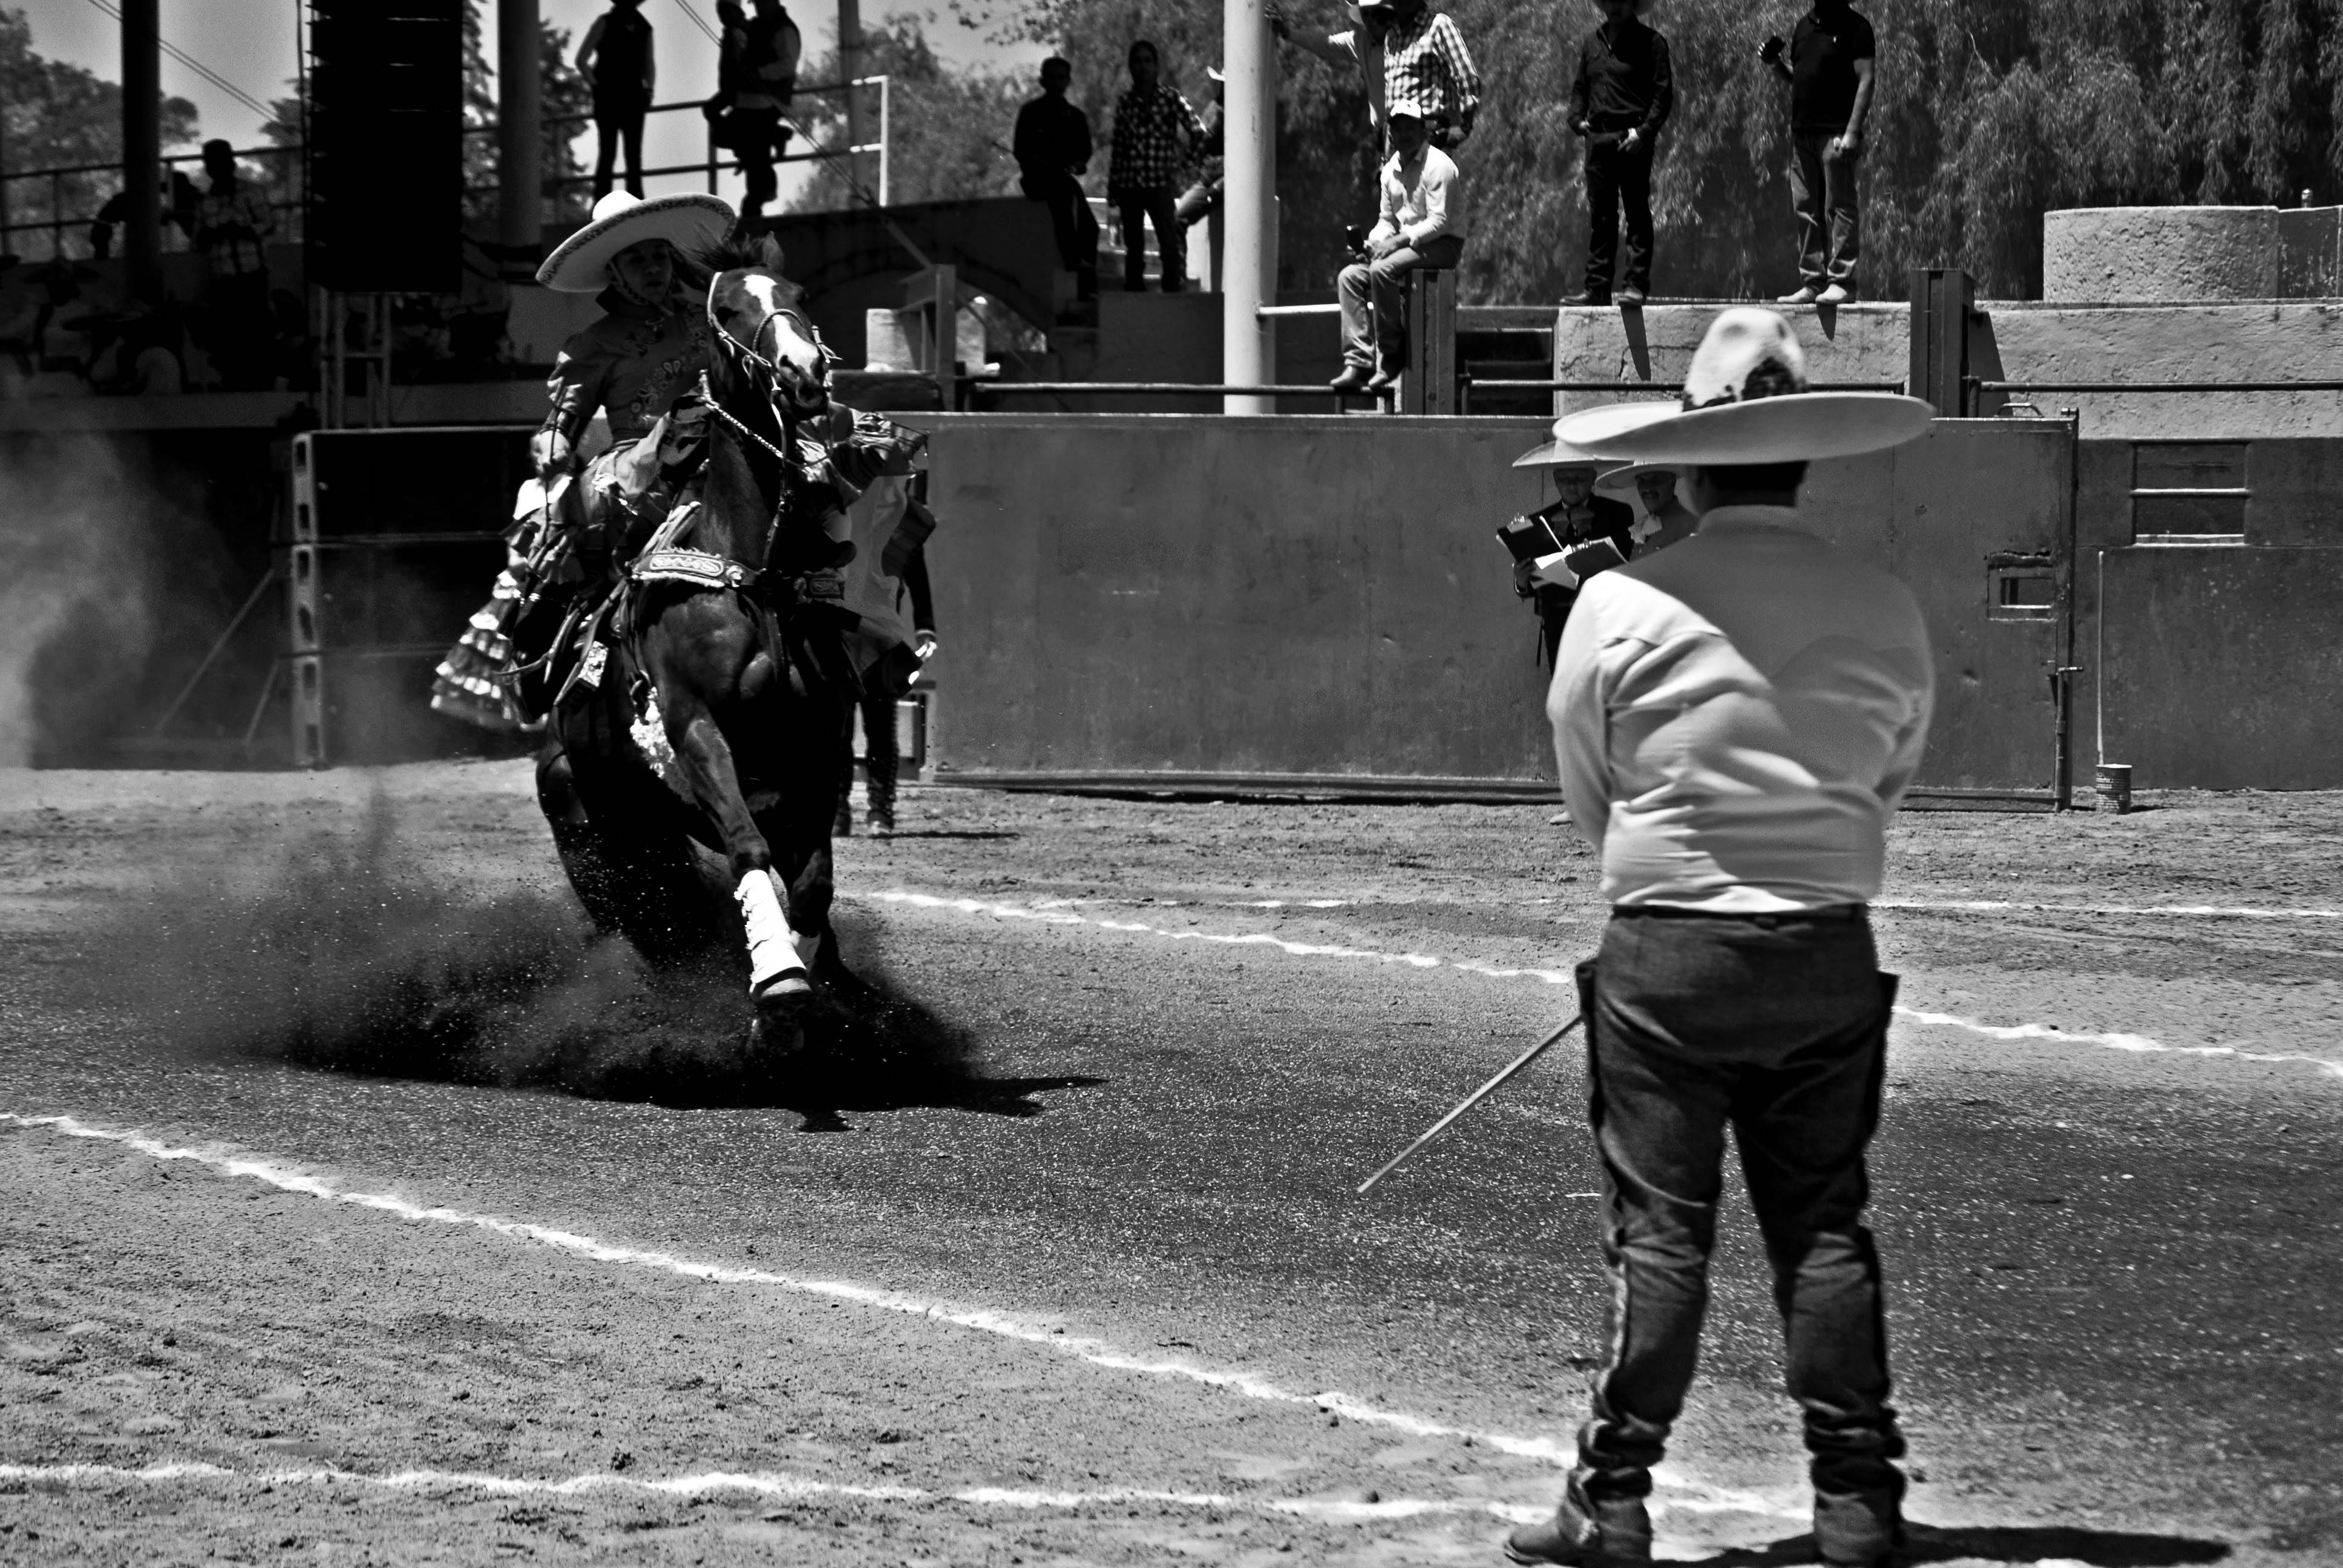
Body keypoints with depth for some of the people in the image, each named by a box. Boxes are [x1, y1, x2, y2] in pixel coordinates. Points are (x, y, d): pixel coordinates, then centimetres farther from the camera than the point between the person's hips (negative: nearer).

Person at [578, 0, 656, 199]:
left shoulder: (644, 28, 11)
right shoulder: (605, 23, -1)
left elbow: (649, 64, 22)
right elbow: (582, 59, -3)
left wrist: (649, 90, 7)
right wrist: (596, 86, -9)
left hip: (633, 99, 4)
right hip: (608, 99, -4)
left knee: (634, 155, 0)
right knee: (607, 154, -7)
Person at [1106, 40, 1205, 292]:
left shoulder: (1171, 99, 0)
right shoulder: (1125, 101, 9)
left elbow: (1198, 134, 1)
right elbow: (1117, 146, 12)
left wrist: (1181, 165, -2)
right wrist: (1112, 186, 9)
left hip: (1159, 184, -3)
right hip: (1129, 184, 3)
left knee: (1170, 243, -14)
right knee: (1133, 246, 7)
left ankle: (1174, 291, -13)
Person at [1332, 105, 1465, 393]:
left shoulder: (1437, 165, -12)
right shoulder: (1392, 169, 12)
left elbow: (1440, 221, -19)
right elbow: (1386, 220, 18)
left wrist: (1400, 240, -25)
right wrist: (1372, 242, -3)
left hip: (1442, 245, -8)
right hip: (1405, 243, 8)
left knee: (1382, 270, -31)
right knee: (1349, 277, -9)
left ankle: (1391, 356, -22)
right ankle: (1358, 362, -17)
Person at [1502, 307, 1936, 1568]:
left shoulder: (1620, 606, -10)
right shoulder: (1886, 614, -3)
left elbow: (1587, 801, 2)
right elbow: (1890, 785, 8)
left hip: (1667, 953, -2)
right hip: (1829, 948, 2)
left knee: (1656, 1230, 2)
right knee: (1824, 1228, 9)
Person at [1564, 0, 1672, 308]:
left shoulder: (1650, 42, -2)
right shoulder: (1592, 43, 15)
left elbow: (1663, 92, -6)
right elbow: (1580, 87, 22)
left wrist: (1643, 132, -15)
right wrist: (1577, 119, 4)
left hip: (1633, 140, -5)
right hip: (1598, 138, 5)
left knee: (1637, 214, -3)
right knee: (1599, 216, 7)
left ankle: (1636, 284, -2)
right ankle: (1597, 287, 9)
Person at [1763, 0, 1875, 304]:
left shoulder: (1855, 27, -3)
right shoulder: (1805, 25, 17)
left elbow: (1865, 81, -9)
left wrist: (1852, 132, -16)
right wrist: (1775, 64, 4)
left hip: (1836, 131, -7)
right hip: (1802, 131, 7)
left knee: (1839, 207, -7)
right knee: (1807, 210, 6)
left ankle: (1841, 281, -7)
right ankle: (1812, 282, 9)